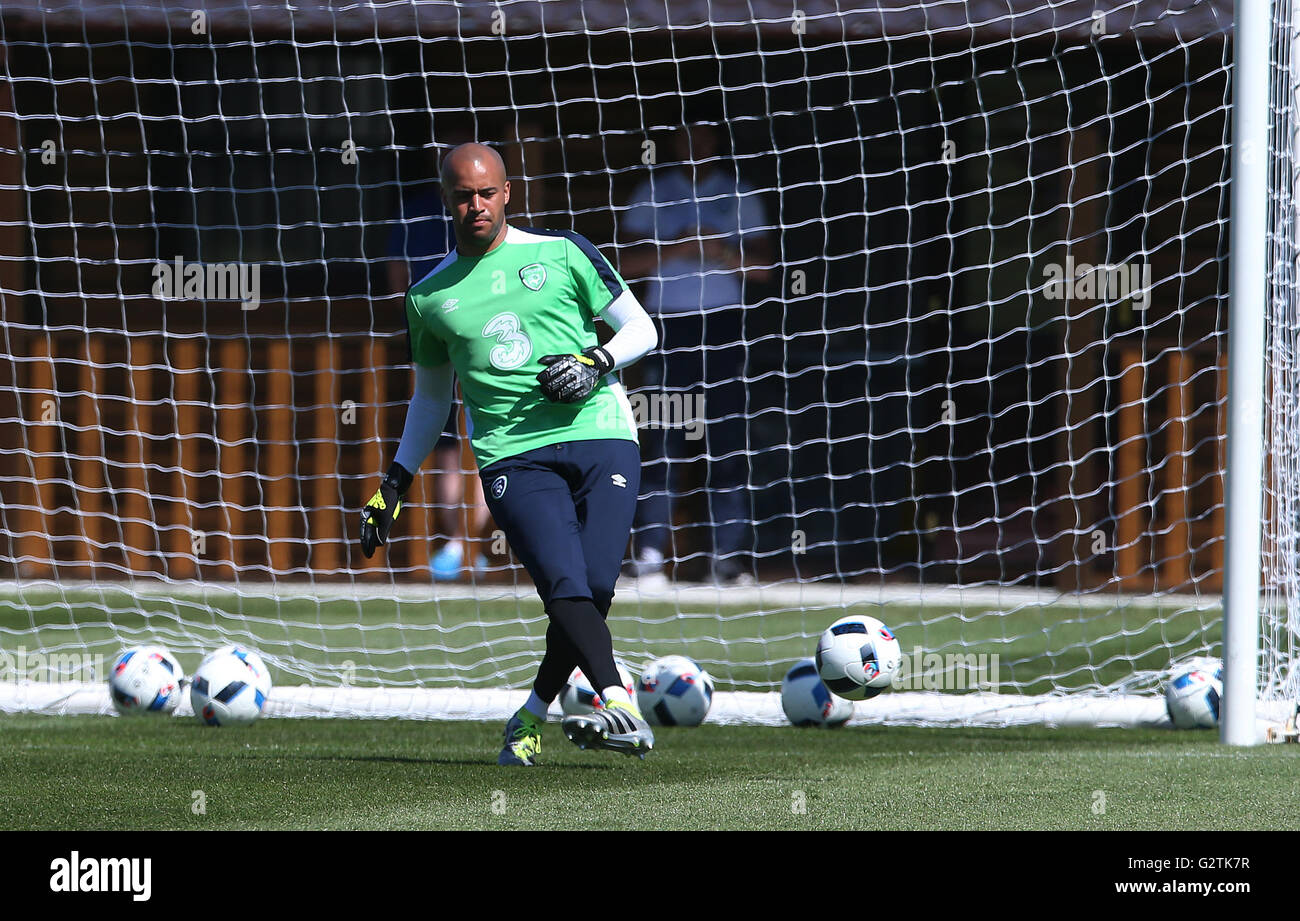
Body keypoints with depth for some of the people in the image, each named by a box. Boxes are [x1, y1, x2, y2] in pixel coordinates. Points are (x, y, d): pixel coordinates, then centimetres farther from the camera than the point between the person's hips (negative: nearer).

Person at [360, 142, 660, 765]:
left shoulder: (561, 253, 11)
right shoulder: (429, 298, 16)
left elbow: (641, 329, 14)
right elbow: (431, 398, 30)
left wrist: (595, 362, -5)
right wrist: (396, 482, 26)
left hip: (599, 434, 0)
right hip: (513, 455, 0)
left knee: (595, 589, -13)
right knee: (565, 585, -22)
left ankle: (533, 715, 6)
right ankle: (622, 711, -35)